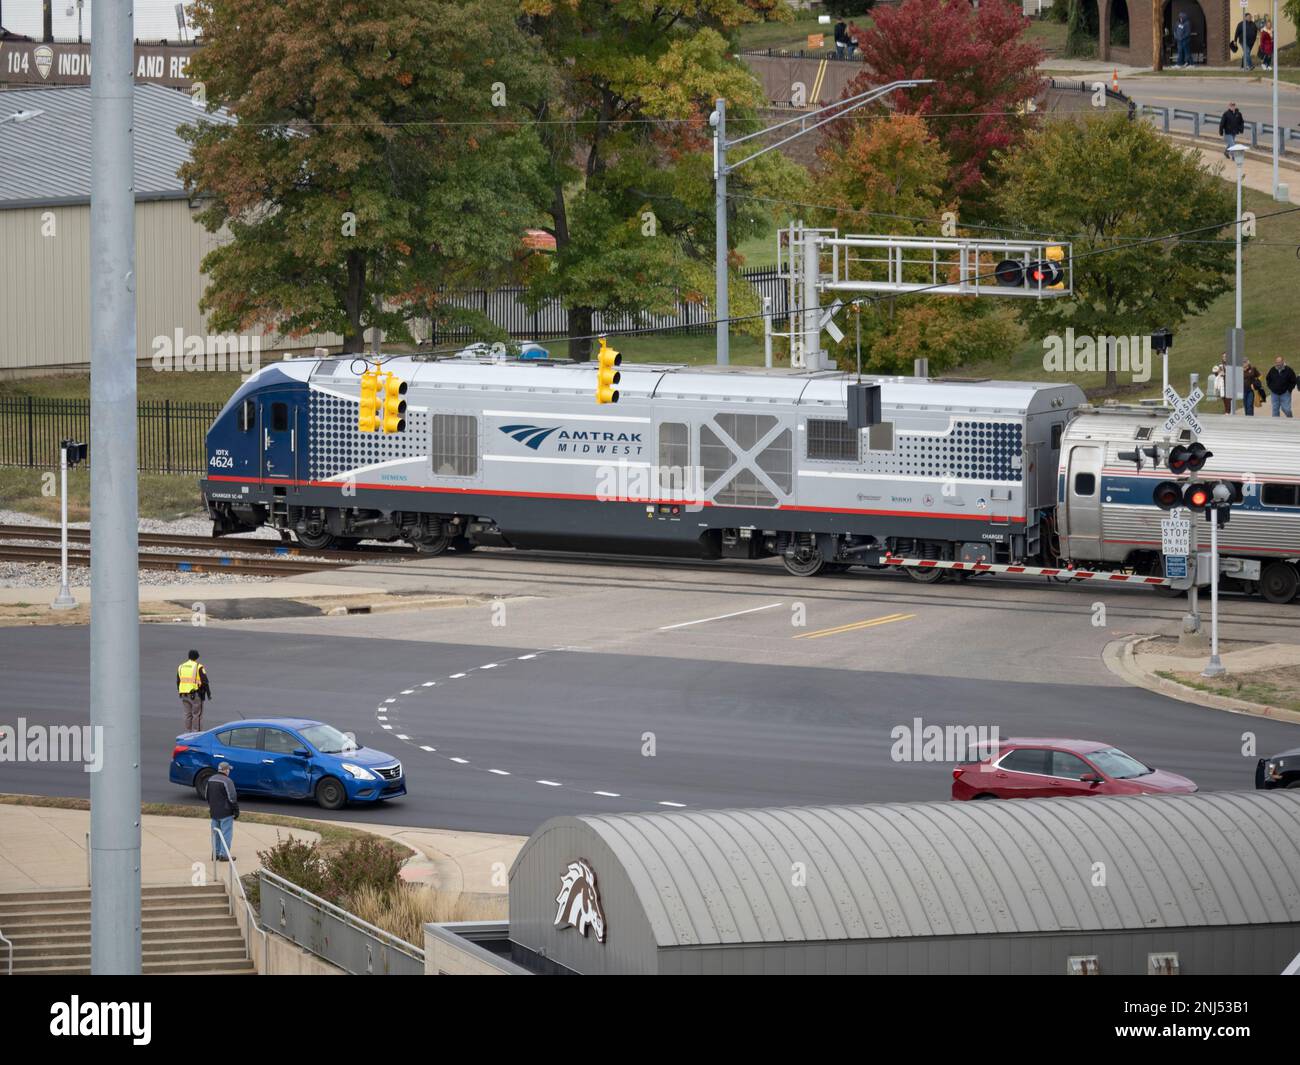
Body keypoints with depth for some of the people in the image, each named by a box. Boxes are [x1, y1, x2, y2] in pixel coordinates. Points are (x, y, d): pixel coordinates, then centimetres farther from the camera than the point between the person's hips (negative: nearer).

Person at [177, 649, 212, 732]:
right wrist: (209, 694, 0)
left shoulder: (181, 667, 10)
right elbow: (205, 682, -10)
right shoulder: (198, 667, -8)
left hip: (184, 694, 5)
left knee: (188, 715, 12)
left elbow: (178, 682, 16)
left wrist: (180, 694, 25)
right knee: (197, 715, -2)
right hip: (196, 694, -5)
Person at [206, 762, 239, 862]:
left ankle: (215, 853, 22)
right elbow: (232, 798, -17)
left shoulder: (210, 780, 8)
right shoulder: (227, 781, -18)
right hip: (226, 812, -8)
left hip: (214, 812, 8)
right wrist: (236, 811, -8)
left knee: (216, 833, 16)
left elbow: (208, 796, 18)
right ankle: (224, 854, -1)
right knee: (226, 833, -1)